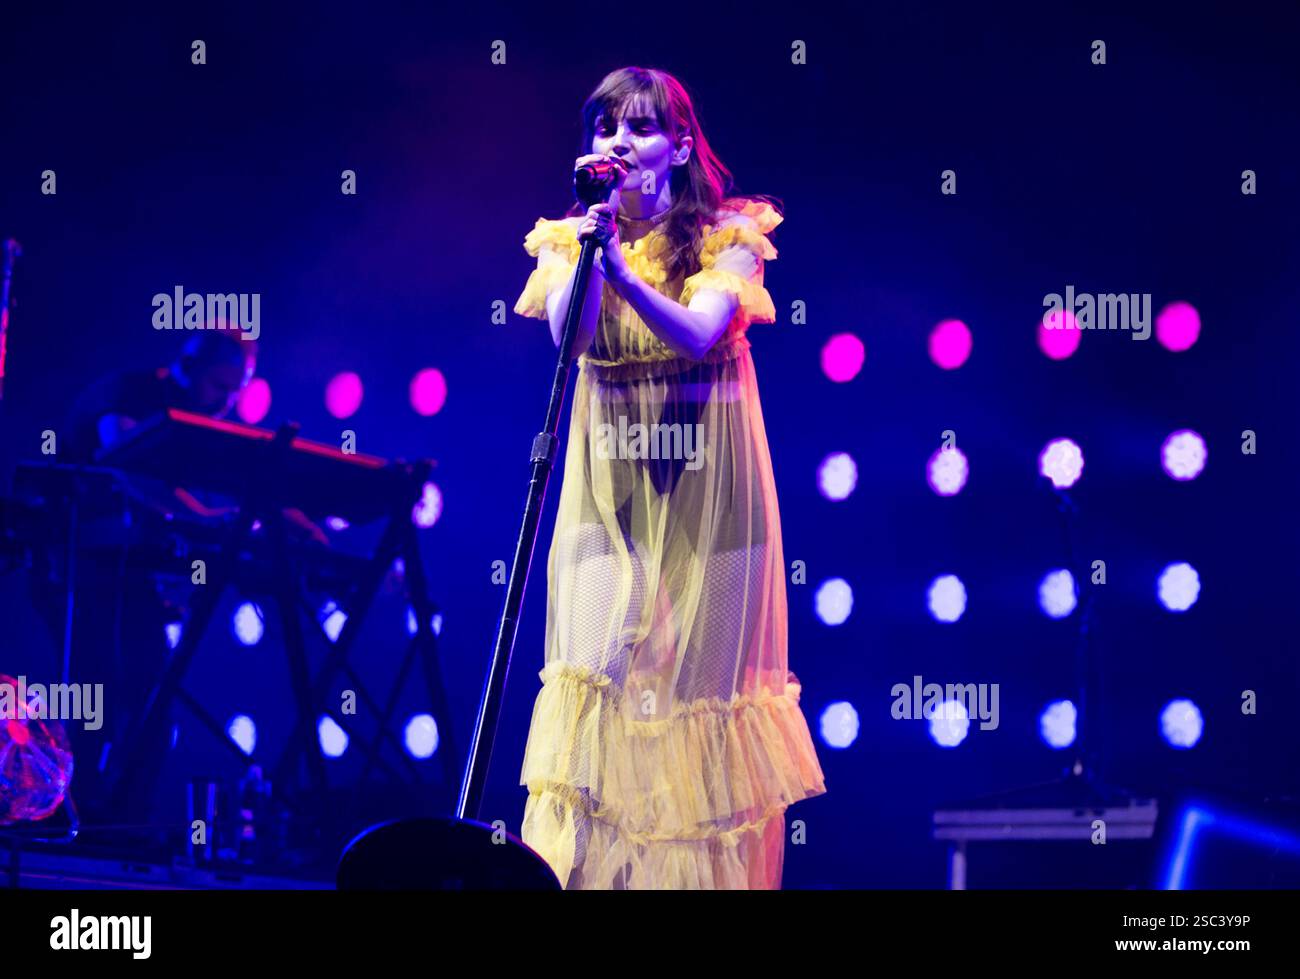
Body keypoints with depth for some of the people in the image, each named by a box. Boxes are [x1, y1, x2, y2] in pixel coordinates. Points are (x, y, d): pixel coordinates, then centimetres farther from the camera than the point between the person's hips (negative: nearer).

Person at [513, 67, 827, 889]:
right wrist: (591, 237, -22)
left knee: (703, 677, 1)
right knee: (596, 671, -9)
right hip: (610, 490, 2)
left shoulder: (727, 237, -3)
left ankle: (711, 871, 9)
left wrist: (623, 269, -34)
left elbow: (698, 333, -21)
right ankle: (588, 872, -9)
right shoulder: (570, 238, 5)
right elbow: (567, 336, -13)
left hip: (705, 490, -2)